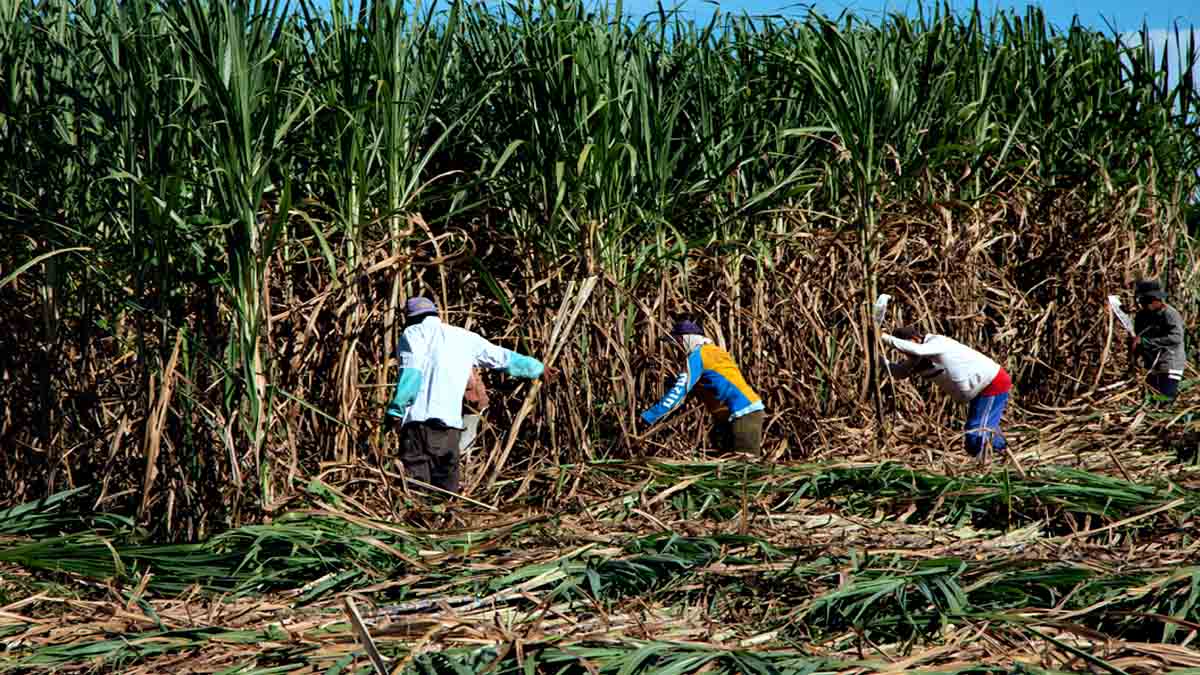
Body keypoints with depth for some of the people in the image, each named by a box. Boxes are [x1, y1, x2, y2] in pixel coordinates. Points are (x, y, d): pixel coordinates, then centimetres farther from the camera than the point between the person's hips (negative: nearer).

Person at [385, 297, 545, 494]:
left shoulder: (414, 332, 10)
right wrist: (537, 367, 46)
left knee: (416, 477, -7)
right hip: (450, 419, 4)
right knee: (447, 483, 8)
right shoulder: (464, 337, 23)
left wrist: (394, 410, -11)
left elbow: (410, 373, -7)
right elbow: (502, 357, 32)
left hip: (419, 418, -4)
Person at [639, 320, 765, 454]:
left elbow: (679, 390, -14)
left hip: (743, 415, -10)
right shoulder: (712, 351, 20)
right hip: (750, 411, 10)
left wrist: (649, 417, -13)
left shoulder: (698, 354, -8)